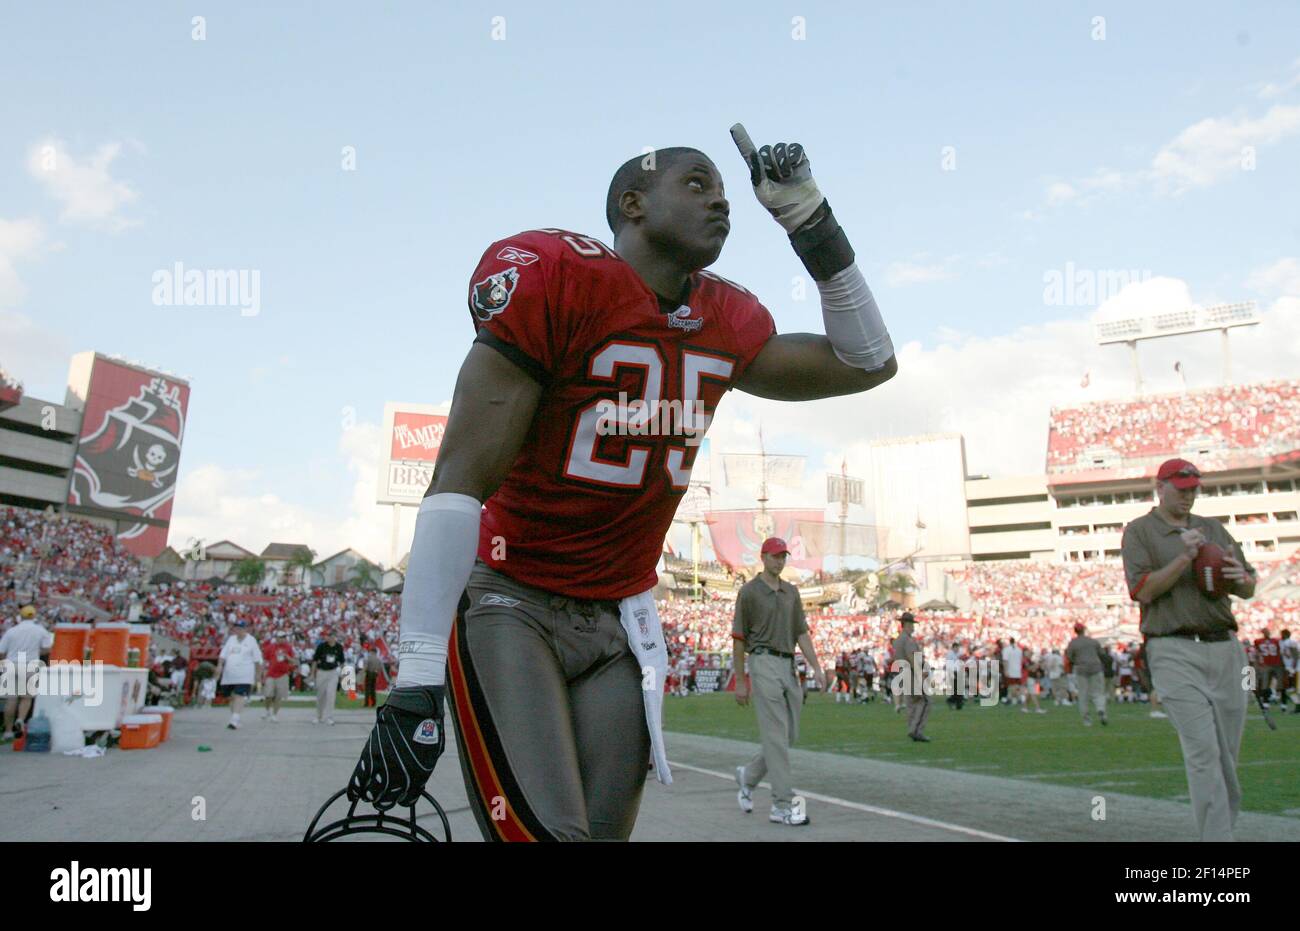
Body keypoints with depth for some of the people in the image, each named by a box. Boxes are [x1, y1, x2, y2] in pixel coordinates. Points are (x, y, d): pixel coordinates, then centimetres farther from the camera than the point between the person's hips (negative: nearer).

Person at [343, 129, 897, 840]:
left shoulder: (726, 323, 5)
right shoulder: (553, 278, -14)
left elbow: (867, 364, 17)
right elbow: (459, 481, -18)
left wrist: (813, 224, 5)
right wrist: (415, 687, -21)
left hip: (618, 624, 6)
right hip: (507, 601, -6)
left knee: (603, 830, 7)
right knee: (549, 832, -21)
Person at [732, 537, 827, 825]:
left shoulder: (791, 592, 16)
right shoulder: (749, 592, -2)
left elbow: (801, 632, 13)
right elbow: (738, 639, -2)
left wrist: (816, 667, 1)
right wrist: (740, 681, -5)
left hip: (789, 666, 7)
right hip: (764, 663, -7)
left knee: (790, 735, 8)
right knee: (777, 736, -9)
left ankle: (749, 775, 29)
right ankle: (783, 806, -5)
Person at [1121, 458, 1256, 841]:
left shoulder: (1214, 529, 18)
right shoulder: (1139, 532, 4)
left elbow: (1249, 590, 18)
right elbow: (1143, 591, -7)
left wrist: (1240, 577, -6)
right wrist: (1185, 558, -17)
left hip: (1224, 649, 5)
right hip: (1175, 653, -5)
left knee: (1228, 755, 7)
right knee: (1203, 751, -12)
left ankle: (1223, 828, 19)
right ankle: (1217, 835, -12)